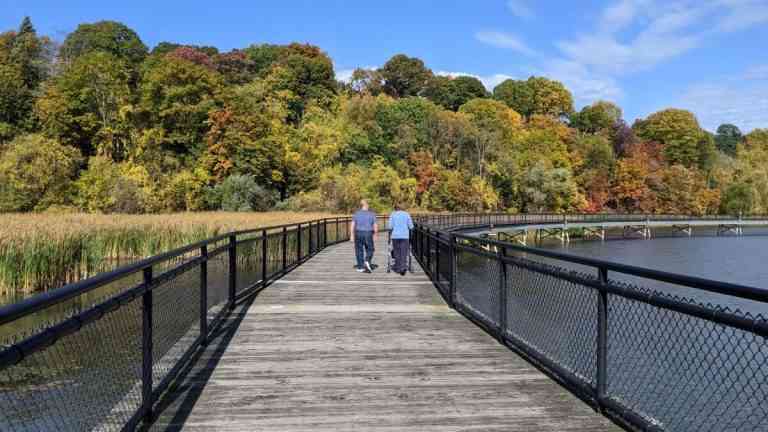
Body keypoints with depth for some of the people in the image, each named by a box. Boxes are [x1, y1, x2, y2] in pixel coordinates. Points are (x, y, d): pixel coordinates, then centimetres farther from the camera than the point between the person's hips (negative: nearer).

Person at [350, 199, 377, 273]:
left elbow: (352, 225, -4)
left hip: (358, 234, 1)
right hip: (368, 234, -1)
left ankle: (360, 267, 9)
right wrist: (375, 235, 9)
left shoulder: (356, 213, 0)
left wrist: (351, 235, 0)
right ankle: (367, 261, -13)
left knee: (359, 250, 9)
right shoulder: (372, 214, -1)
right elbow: (375, 226, -3)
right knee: (369, 250, 12)